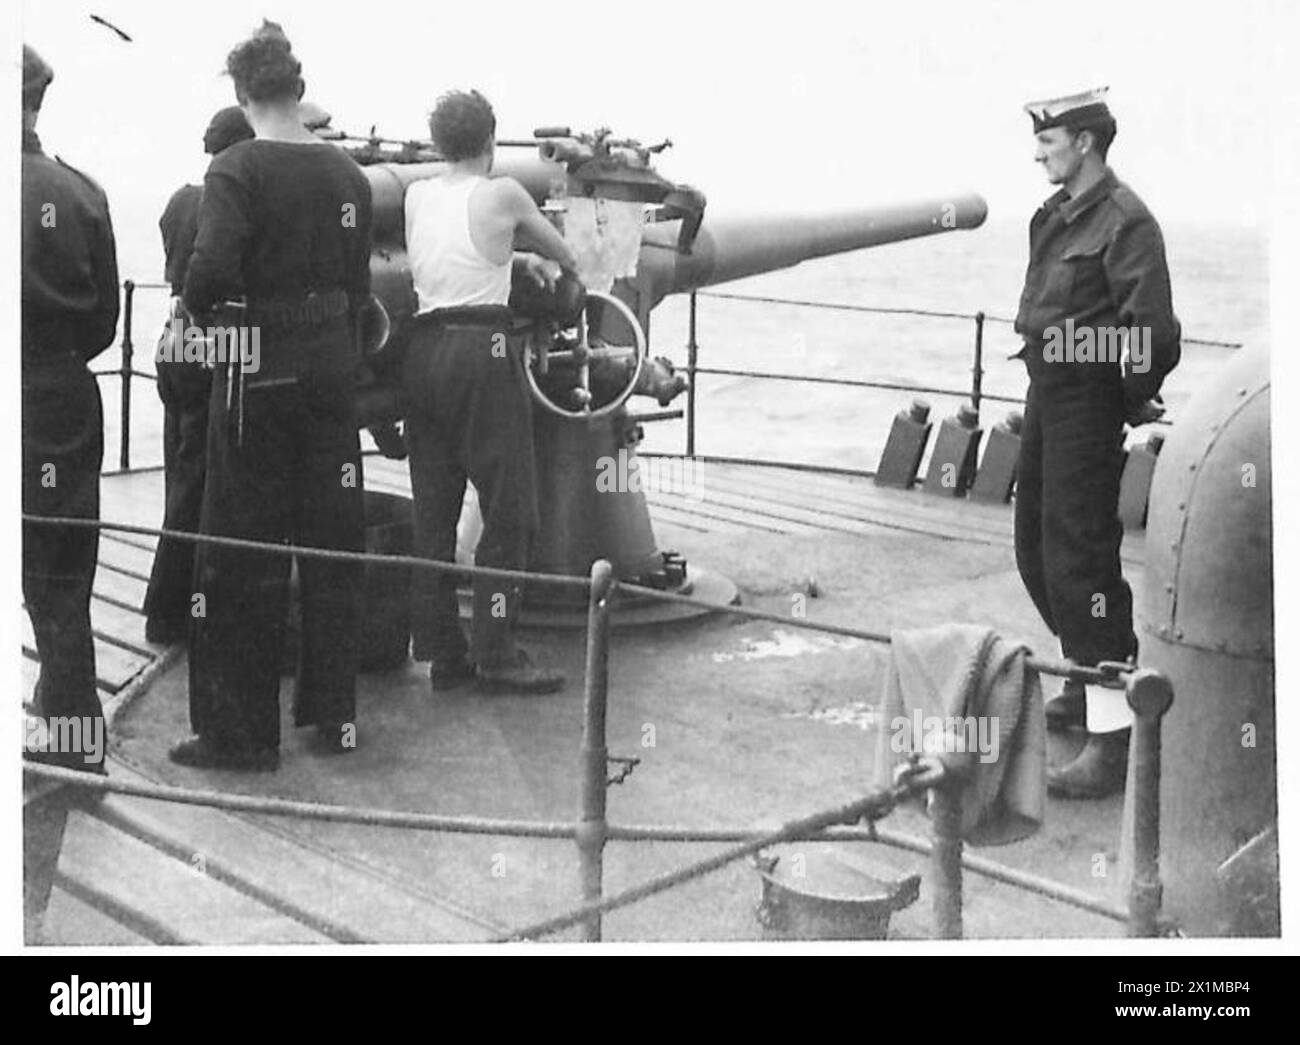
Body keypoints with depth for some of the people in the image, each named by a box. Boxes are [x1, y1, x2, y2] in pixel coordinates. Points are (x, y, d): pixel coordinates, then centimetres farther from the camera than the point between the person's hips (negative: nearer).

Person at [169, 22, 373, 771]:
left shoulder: (238, 169, -10)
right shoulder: (347, 173, 6)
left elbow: (213, 269, -21)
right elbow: (359, 284, 6)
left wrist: (196, 311, -2)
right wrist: (333, 333, 15)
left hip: (260, 365, -5)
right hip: (333, 363, 5)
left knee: (245, 550, 3)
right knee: (335, 541, 11)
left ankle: (241, 732, 7)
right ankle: (335, 714, 20)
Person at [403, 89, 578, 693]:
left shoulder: (417, 197, 12)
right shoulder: (501, 195, -1)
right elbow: (560, 251, 16)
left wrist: (517, 260, 34)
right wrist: (560, 265, 38)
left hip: (423, 349, 6)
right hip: (482, 349, -6)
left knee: (433, 508, 9)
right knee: (507, 507, -2)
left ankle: (441, 651, 12)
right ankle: (495, 655, -4)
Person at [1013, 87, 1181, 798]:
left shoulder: (1125, 221, -17)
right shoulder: (1055, 216, 12)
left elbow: (1151, 330, -22)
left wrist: (1134, 400, -12)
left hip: (1088, 408, -10)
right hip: (1046, 395, 10)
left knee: (1079, 559, -10)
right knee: (1037, 548, 19)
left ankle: (1113, 738, -5)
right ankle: (1086, 685, 38)